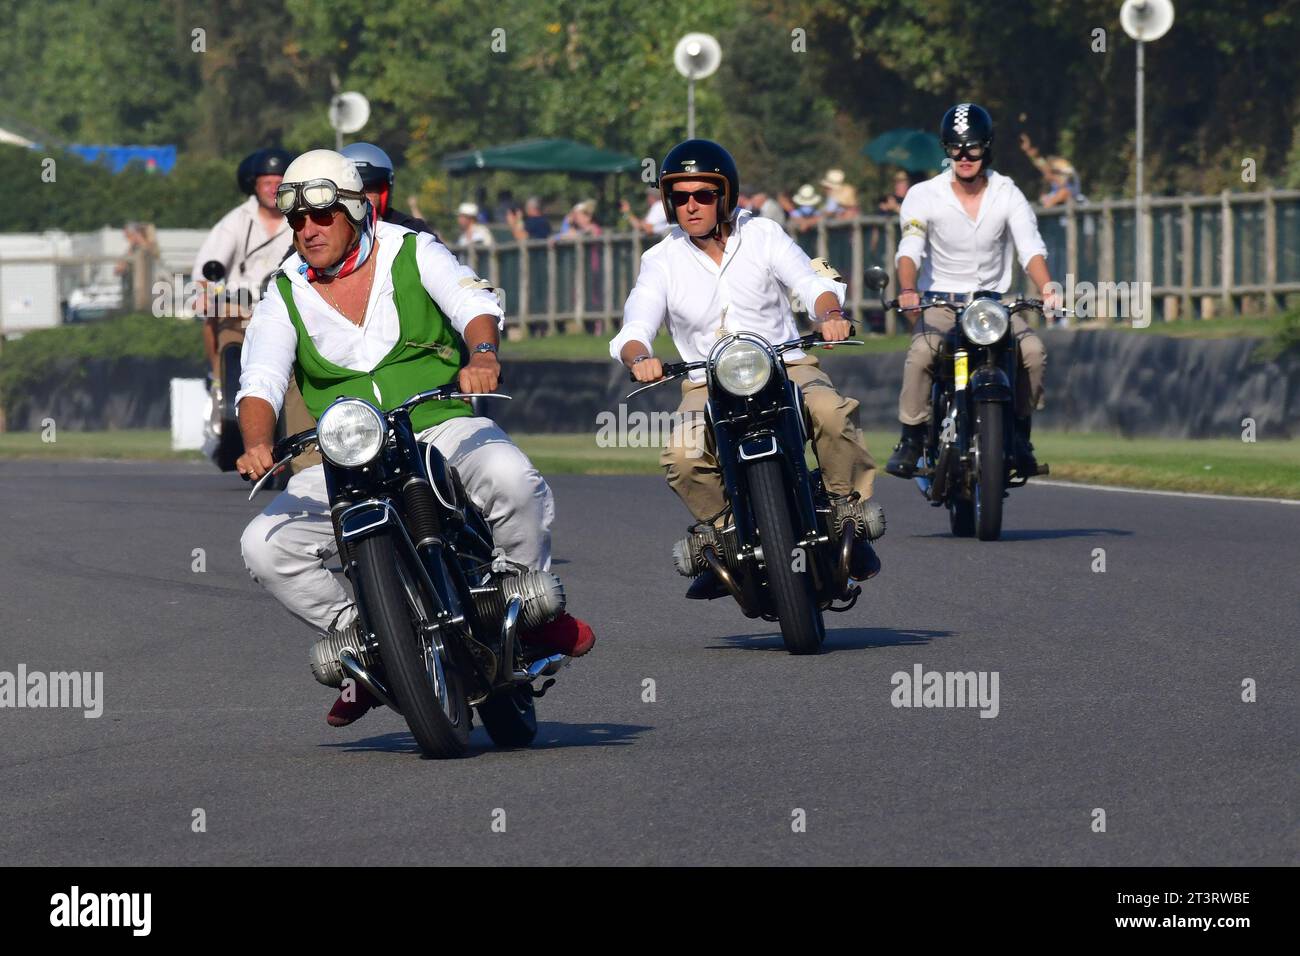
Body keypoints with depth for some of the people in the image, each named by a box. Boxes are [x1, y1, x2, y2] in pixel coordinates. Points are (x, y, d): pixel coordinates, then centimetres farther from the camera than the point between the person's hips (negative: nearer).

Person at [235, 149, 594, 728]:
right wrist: (257, 445, -27)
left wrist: (482, 354, -37)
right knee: (264, 545, -18)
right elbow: (260, 382, -5)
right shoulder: (284, 295, 6)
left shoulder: (412, 253, 2)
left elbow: (474, 305, -13)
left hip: (441, 428, -3)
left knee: (510, 478, -36)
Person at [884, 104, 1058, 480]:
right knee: (921, 354, -31)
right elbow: (909, 249, -17)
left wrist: (1046, 290, -33)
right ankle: (911, 441, -18)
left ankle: (1019, 435, -5)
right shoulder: (923, 196, -4)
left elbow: (1031, 249, -13)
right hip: (939, 303, -2)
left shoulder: (1007, 195, 0)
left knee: (1033, 351, -24)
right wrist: (908, 290, -39)